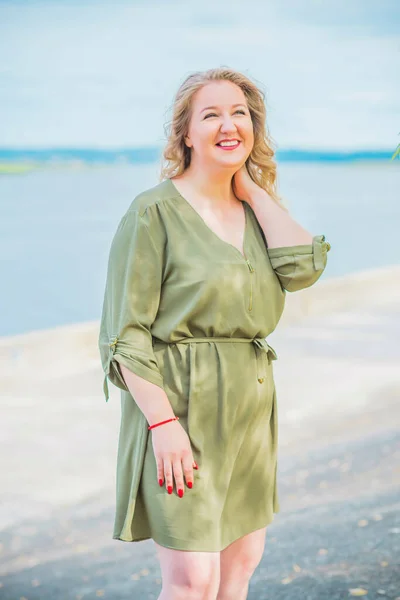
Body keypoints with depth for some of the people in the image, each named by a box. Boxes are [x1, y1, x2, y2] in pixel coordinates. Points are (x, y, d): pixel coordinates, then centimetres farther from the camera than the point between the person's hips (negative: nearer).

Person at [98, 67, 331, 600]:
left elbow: (303, 267, -10)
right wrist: (162, 421, -20)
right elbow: (126, 335, -13)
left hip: (251, 406, 7)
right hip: (181, 404, -7)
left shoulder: (253, 208, 10)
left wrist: (250, 183, -3)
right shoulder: (155, 211, -10)